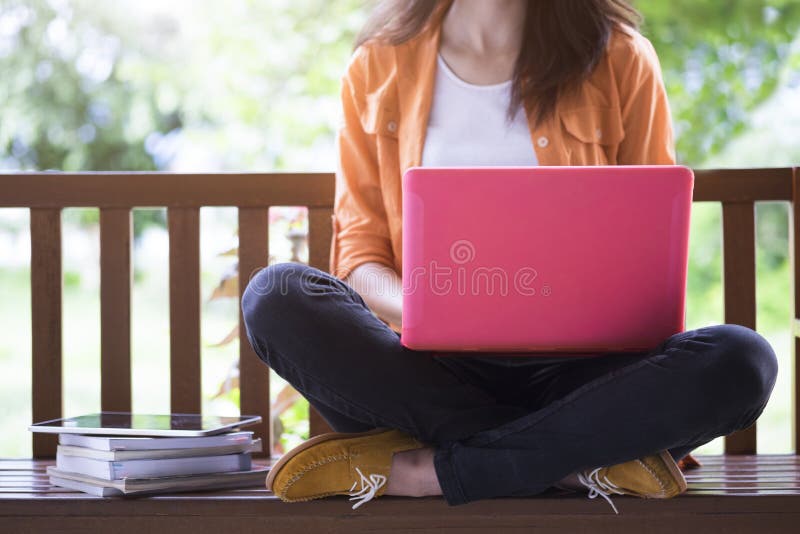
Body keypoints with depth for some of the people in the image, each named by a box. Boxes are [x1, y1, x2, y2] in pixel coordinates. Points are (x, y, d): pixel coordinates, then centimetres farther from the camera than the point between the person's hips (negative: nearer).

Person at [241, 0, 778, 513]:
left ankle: (421, 471, -26)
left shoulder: (621, 59, 5)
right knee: (277, 296, -26)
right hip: (436, 370, 1)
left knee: (741, 361, -29)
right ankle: (579, 459, -23)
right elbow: (360, 252, 5)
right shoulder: (379, 66, 8)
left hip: (578, 368, -1)